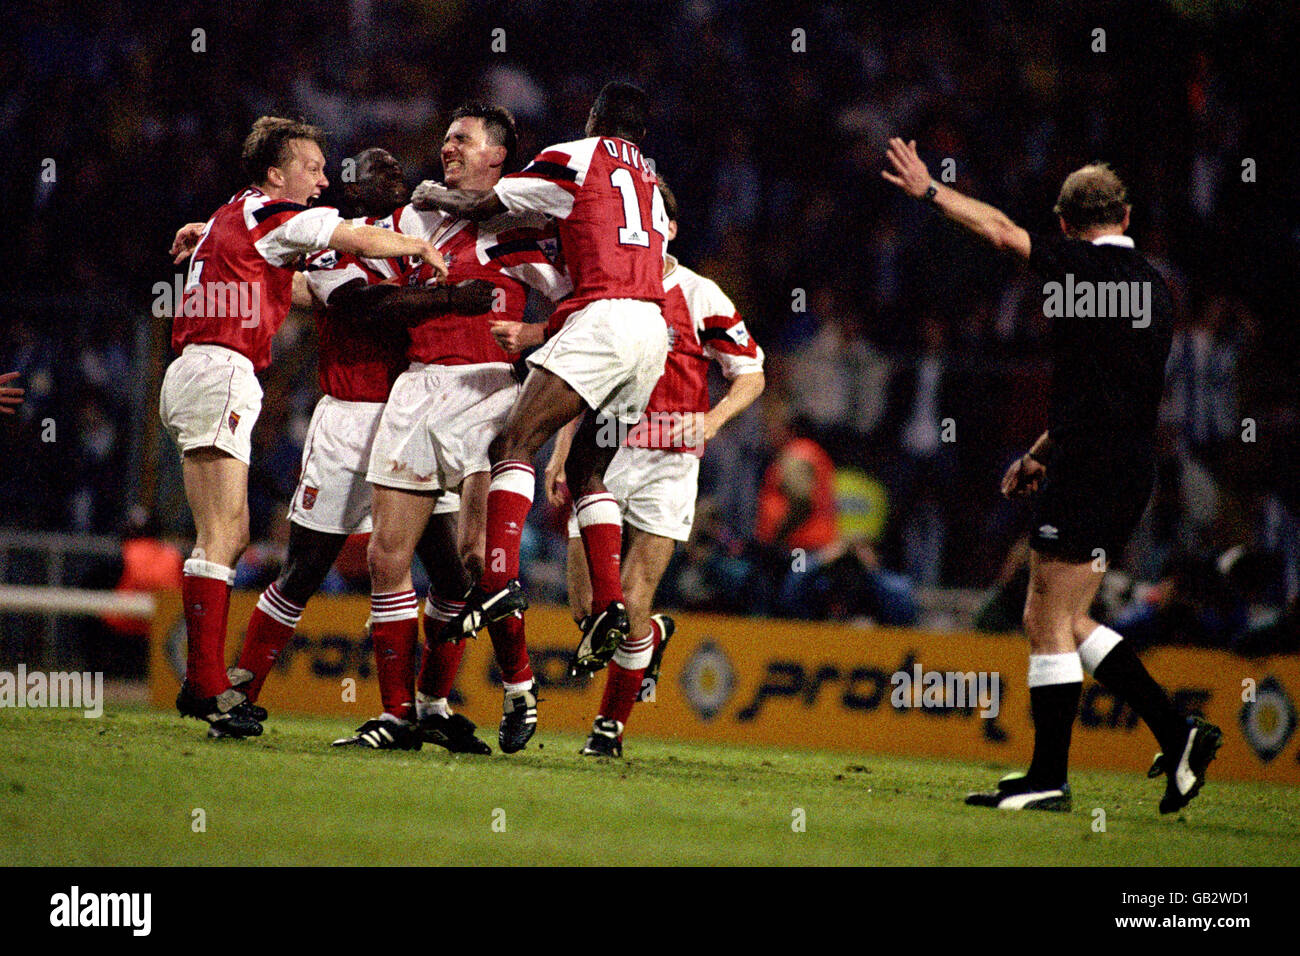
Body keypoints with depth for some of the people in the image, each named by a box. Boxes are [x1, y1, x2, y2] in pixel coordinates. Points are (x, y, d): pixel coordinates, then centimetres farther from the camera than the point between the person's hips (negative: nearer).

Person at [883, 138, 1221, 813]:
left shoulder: (1080, 267, -8)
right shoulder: (1155, 288, 15)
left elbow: (999, 228, 5)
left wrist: (929, 190, 20)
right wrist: (1042, 452, 26)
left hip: (1086, 473, -8)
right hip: (1133, 471, 8)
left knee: (1048, 621, -2)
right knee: (1066, 619, 15)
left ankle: (1048, 778, 0)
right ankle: (1176, 731, 8)